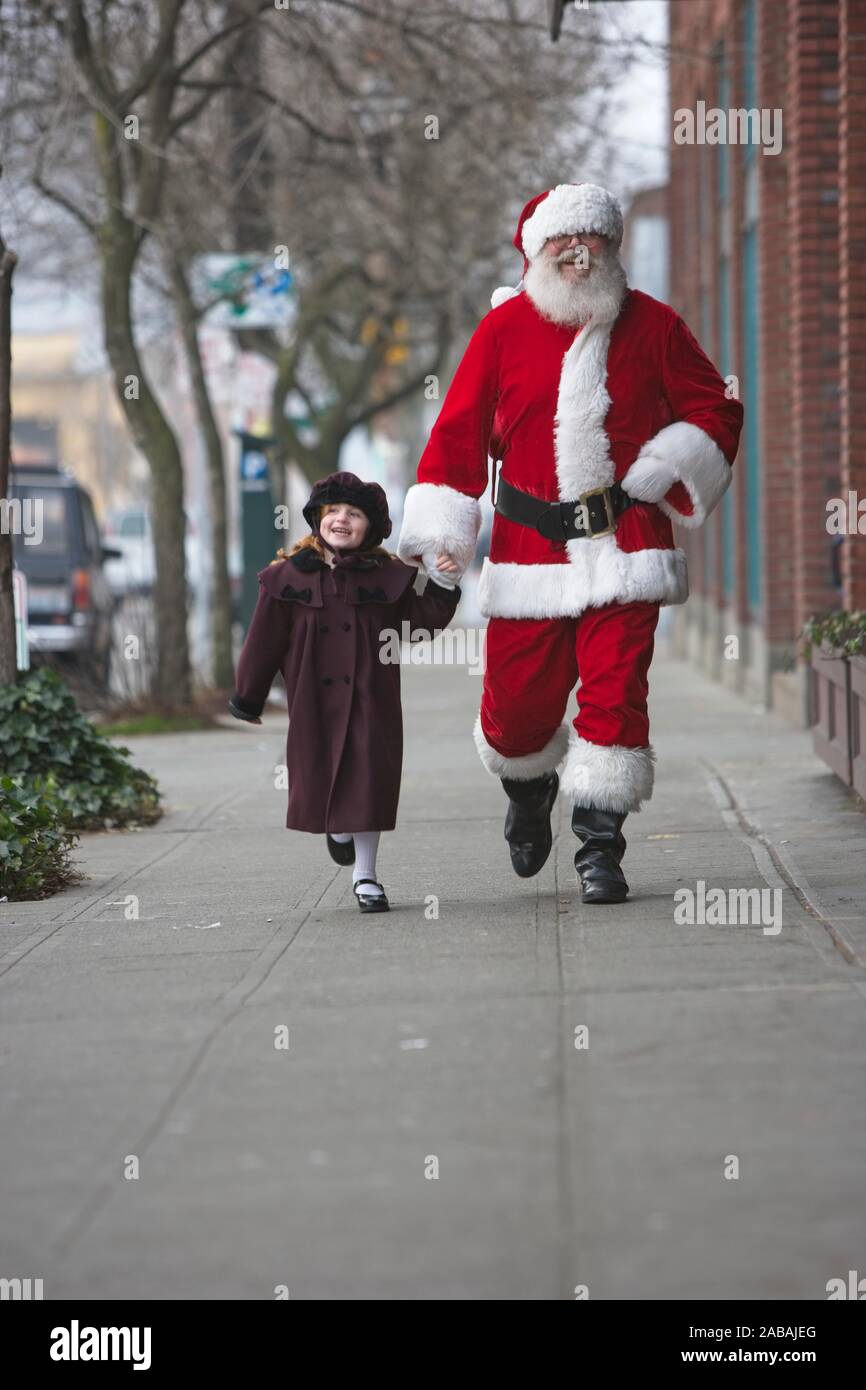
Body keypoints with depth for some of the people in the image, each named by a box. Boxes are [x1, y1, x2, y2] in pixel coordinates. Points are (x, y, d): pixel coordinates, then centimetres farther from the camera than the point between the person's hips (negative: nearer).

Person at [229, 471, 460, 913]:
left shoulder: (387, 576, 1)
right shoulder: (289, 576, -1)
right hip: (313, 701, 0)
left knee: (368, 775, -2)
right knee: (317, 774, 5)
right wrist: (247, 697, 8)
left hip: (370, 699, 0)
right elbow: (265, 640, 4)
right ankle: (336, 829, 41)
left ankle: (365, 874, 9)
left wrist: (442, 588, -6)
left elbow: (419, 624, 8)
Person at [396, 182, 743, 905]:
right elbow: (460, 428, 4)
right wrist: (439, 531, -4)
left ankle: (600, 846, 1)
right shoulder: (504, 328, 3)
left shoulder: (651, 325, 4)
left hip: (625, 544, 0)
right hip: (530, 545, 0)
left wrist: (663, 469, -4)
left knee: (615, 691, -9)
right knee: (518, 703, 1)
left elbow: (714, 408, 12)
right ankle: (530, 789, 36)